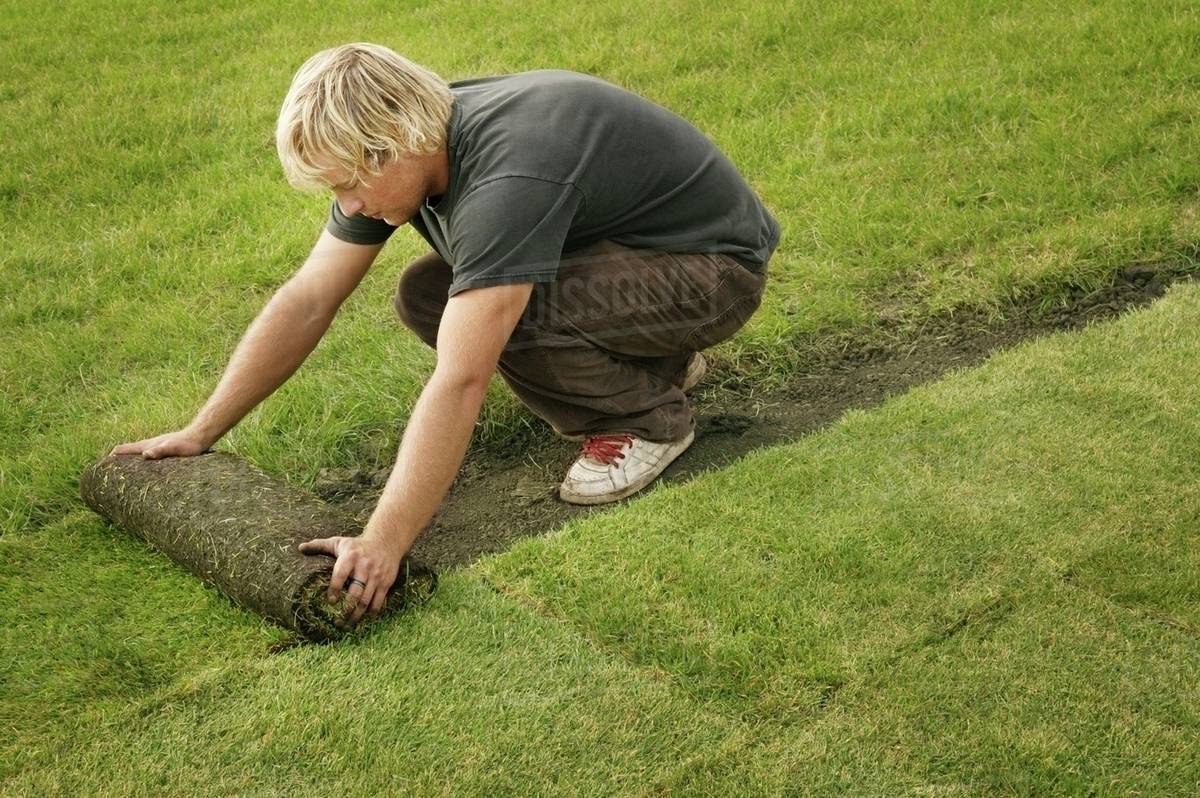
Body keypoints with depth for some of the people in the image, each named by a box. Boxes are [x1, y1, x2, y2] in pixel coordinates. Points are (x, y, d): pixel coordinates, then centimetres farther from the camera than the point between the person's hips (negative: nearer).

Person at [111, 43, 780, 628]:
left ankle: (649, 417, -4)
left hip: (714, 269, -9)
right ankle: (649, 357, 10)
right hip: (626, 241, 9)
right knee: (426, 296, -2)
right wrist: (200, 433, -2)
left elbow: (460, 384, -41)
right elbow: (306, 302, -2)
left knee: (507, 318, -32)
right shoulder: (402, 143, -8)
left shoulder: (506, 178, -35)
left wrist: (383, 545, -42)